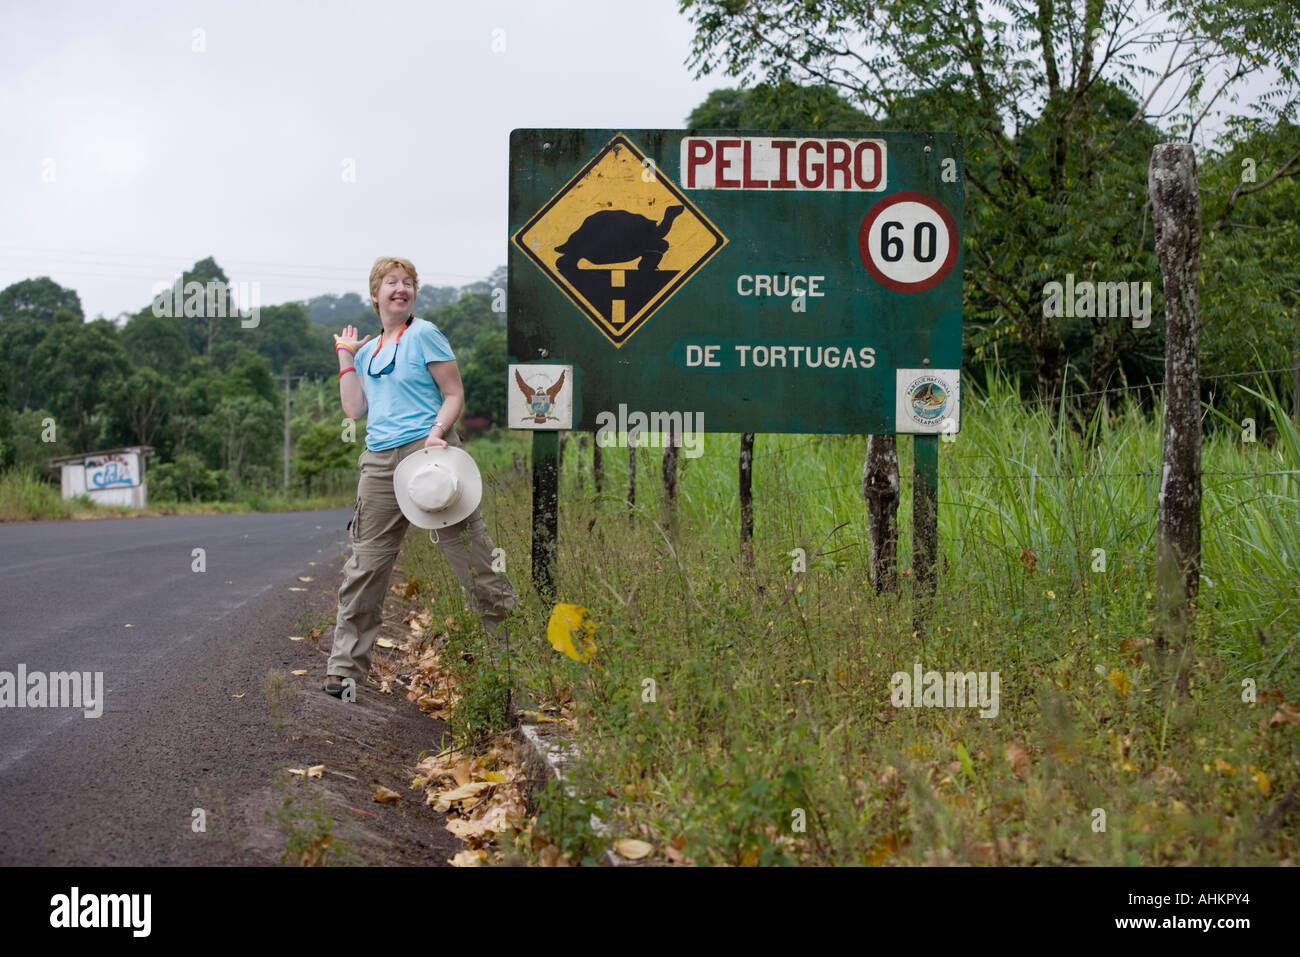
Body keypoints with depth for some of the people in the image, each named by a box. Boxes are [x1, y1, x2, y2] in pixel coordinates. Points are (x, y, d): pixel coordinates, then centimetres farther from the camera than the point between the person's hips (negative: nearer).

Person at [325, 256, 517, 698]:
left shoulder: (423, 335, 2)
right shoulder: (368, 350, 19)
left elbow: (454, 394, -2)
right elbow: (354, 410, 15)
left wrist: (438, 431, -19)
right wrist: (345, 356, 16)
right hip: (380, 463, 5)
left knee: (473, 561, -5)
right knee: (364, 568, 4)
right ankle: (344, 670, 10)